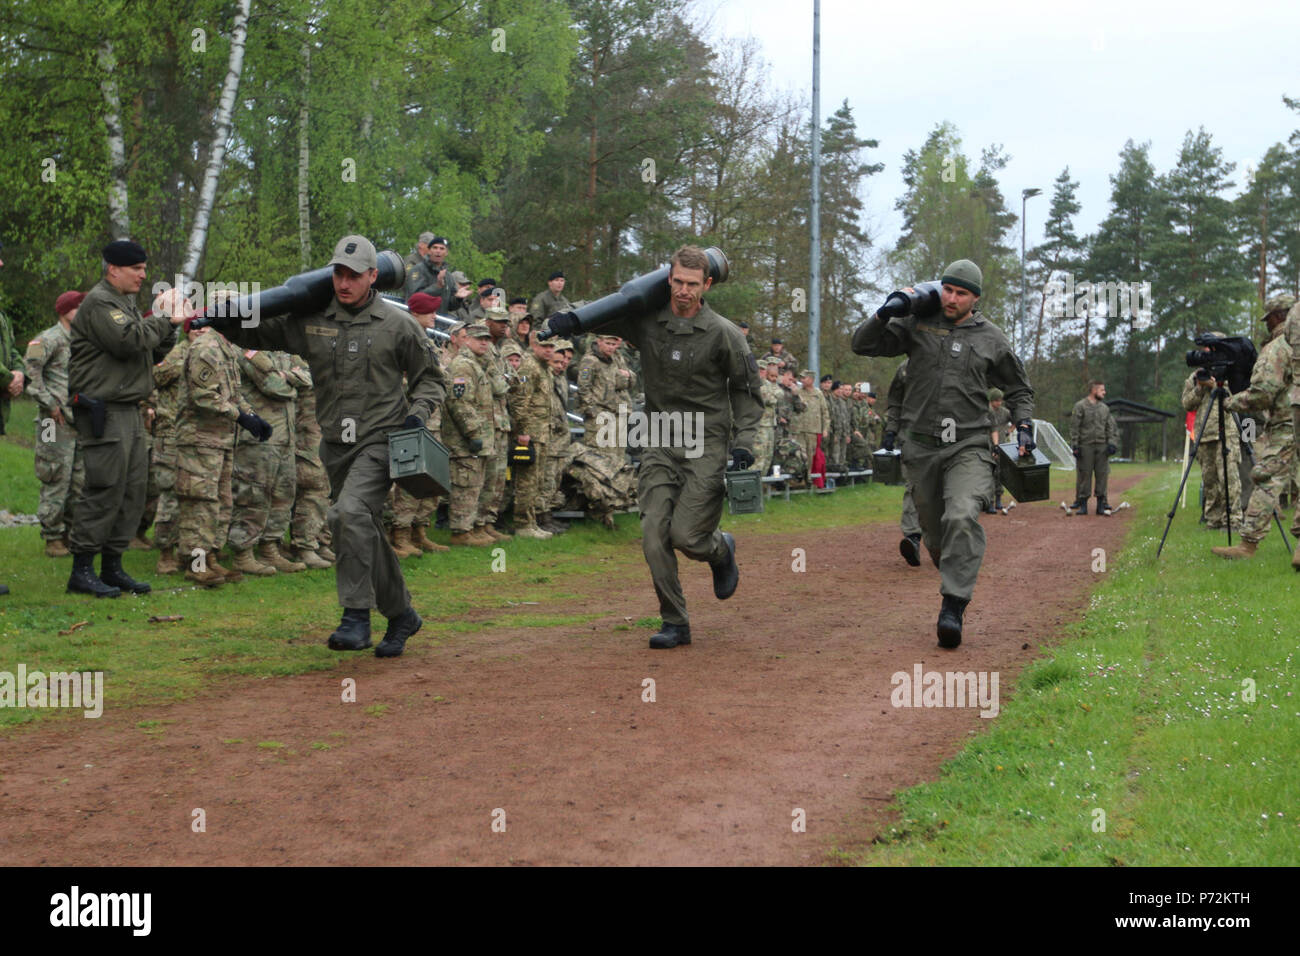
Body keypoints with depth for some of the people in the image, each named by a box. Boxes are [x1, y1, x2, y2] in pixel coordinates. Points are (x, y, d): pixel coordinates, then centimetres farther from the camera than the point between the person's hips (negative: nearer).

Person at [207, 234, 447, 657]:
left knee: (350, 512, -26)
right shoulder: (310, 320, 5)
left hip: (380, 440, -5)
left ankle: (356, 617, -22)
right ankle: (401, 614, 28)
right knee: (365, 531, 11)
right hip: (336, 444, 5)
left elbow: (430, 378, 10)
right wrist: (227, 319, -5)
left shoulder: (396, 324, -1)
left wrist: (417, 415, -7)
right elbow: (257, 333, 16)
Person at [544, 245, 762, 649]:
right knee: (654, 533, -7)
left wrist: (744, 442, -6)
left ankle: (721, 549, 26)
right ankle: (675, 623, 3)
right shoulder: (645, 323, 3)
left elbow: (746, 391, 5)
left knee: (685, 535, -10)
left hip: (706, 445, -3)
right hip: (660, 444, 3)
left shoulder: (723, 334, -3)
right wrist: (570, 320, -7)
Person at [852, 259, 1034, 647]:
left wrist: (1024, 425, 4)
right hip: (922, 447, 2)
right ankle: (955, 582, 38)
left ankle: (953, 608, -28)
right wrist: (884, 314, -11)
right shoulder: (918, 323, 5)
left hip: (969, 446, -2)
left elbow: (1018, 388, 20)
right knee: (934, 534, 10)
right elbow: (862, 344, 5)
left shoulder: (990, 339, 7)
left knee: (962, 517, -25)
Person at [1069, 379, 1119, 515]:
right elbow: (1074, 428, -3)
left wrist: (1112, 443, 3)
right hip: (1085, 446, -4)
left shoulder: (1105, 408, 15)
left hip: (1102, 447, 4)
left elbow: (1111, 427, 16)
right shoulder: (1080, 406, 0)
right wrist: (1075, 446, -10)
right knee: (1084, 475, -2)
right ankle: (1082, 504, 3)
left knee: (1102, 475, 2)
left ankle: (1101, 504, 8)